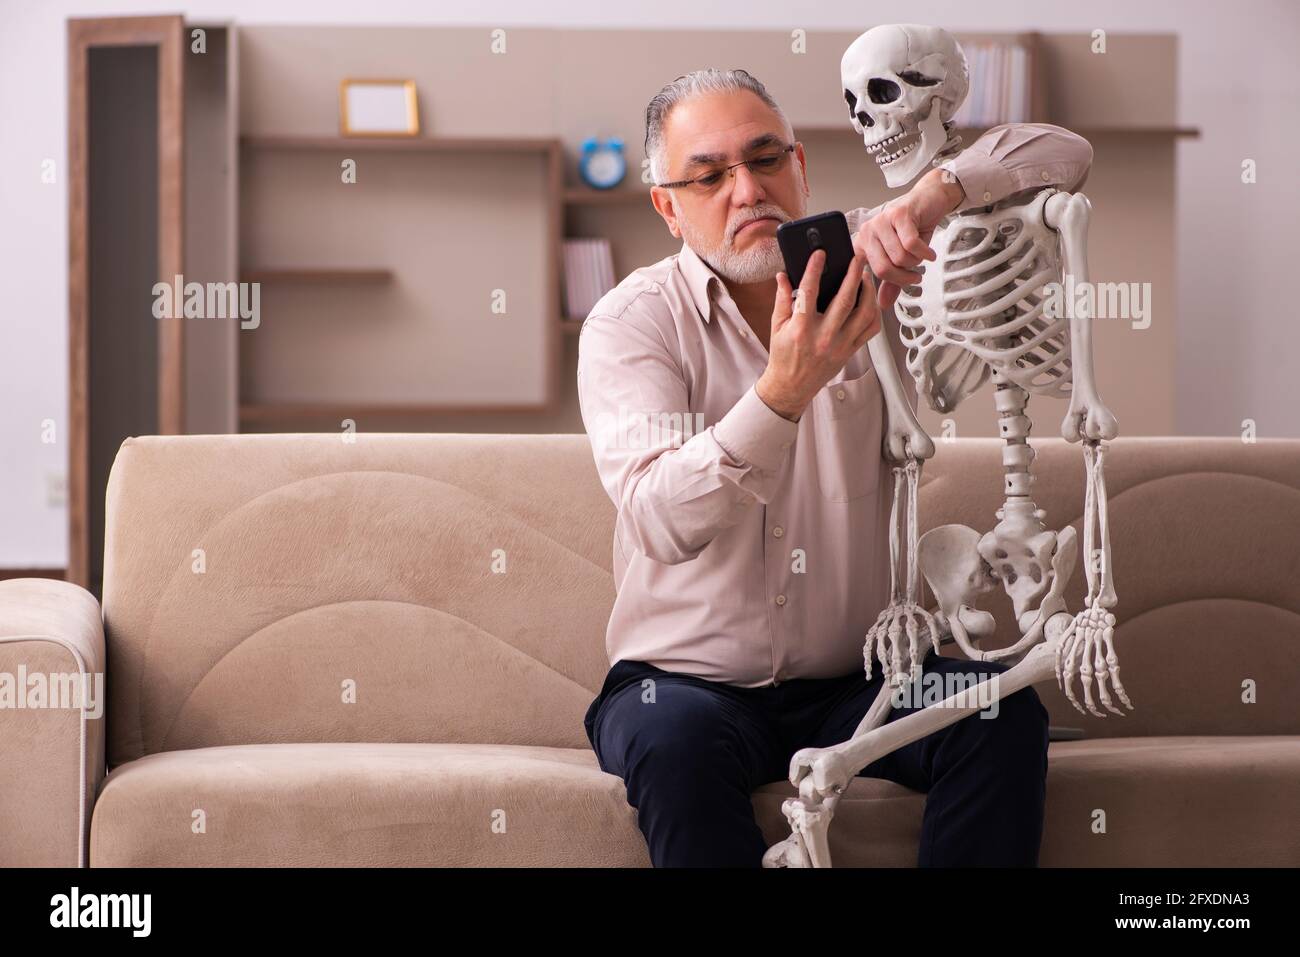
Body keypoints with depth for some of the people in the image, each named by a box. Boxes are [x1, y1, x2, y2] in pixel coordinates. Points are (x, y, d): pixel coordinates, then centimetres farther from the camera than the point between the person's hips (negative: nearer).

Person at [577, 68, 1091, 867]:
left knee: (1004, 708, -25)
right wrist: (784, 389, -35)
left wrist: (933, 196, -20)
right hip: (688, 679, -2)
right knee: (673, 738, -36)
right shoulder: (633, 322, -5)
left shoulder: (873, 271, 3)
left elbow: (1060, 154, 0)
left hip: (853, 683, 3)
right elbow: (664, 522, -21)